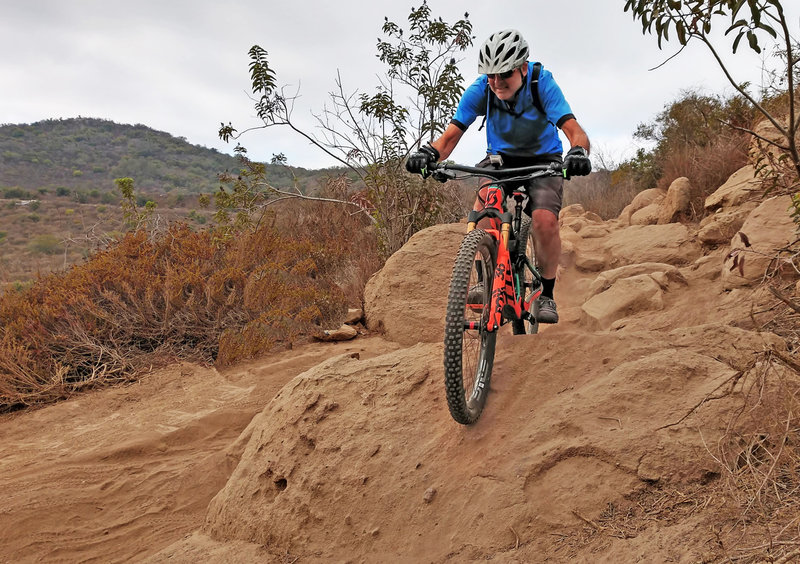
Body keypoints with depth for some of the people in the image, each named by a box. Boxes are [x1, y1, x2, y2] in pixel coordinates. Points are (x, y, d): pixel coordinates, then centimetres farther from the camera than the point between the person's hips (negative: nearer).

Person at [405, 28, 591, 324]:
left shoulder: (542, 84, -26)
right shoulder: (480, 90, -21)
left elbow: (575, 130, -34)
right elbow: (451, 135, -23)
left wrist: (578, 152, -57)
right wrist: (428, 153, -45)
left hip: (543, 159, -2)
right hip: (500, 158, 2)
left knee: (545, 219, -28)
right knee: (483, 201, -31)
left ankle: (546, 294, -7)